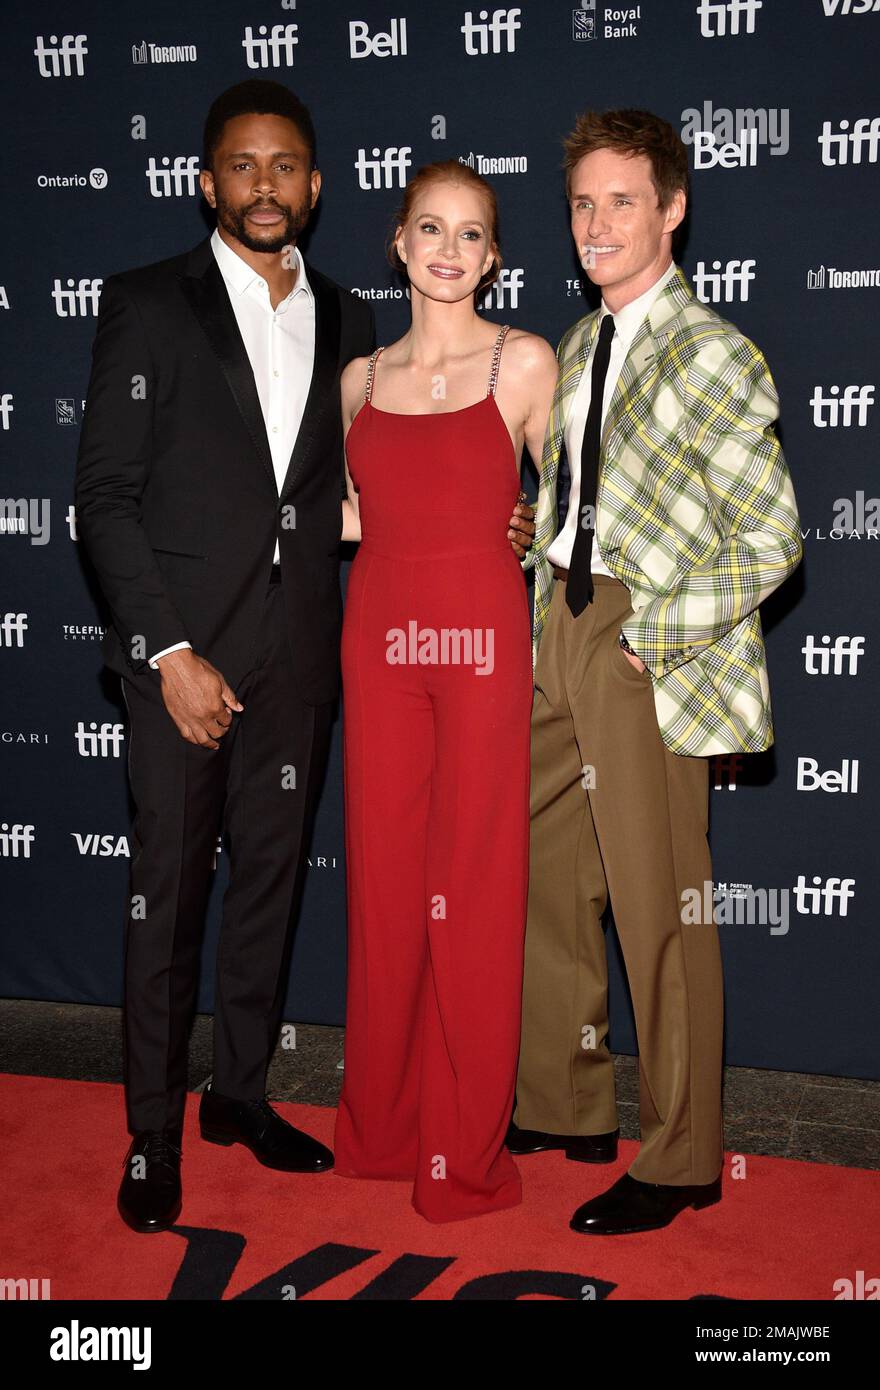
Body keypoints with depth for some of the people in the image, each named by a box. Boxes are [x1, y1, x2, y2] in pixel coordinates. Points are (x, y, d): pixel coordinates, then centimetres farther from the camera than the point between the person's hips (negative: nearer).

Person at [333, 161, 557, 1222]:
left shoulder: (526, 362, 0)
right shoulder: (361, 378, 11)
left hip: (483, 637, -3)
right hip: (379, 637, 4)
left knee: (473, 888, 1)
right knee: (383, 880, 8)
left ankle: (466, 1147, 16)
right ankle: (384, 1125, 25)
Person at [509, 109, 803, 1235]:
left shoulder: (714, 354, -9)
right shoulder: (574, 350, 14)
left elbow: (773, 541, -12)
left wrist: (655, 631, -17)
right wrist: (548, 630, 11)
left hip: (649, 655, -8)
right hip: (563, 641, 8)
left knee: (659, 912, 0)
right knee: (543, 880, 15)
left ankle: (679, 1161, 17)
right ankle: (565, 1108, 33)